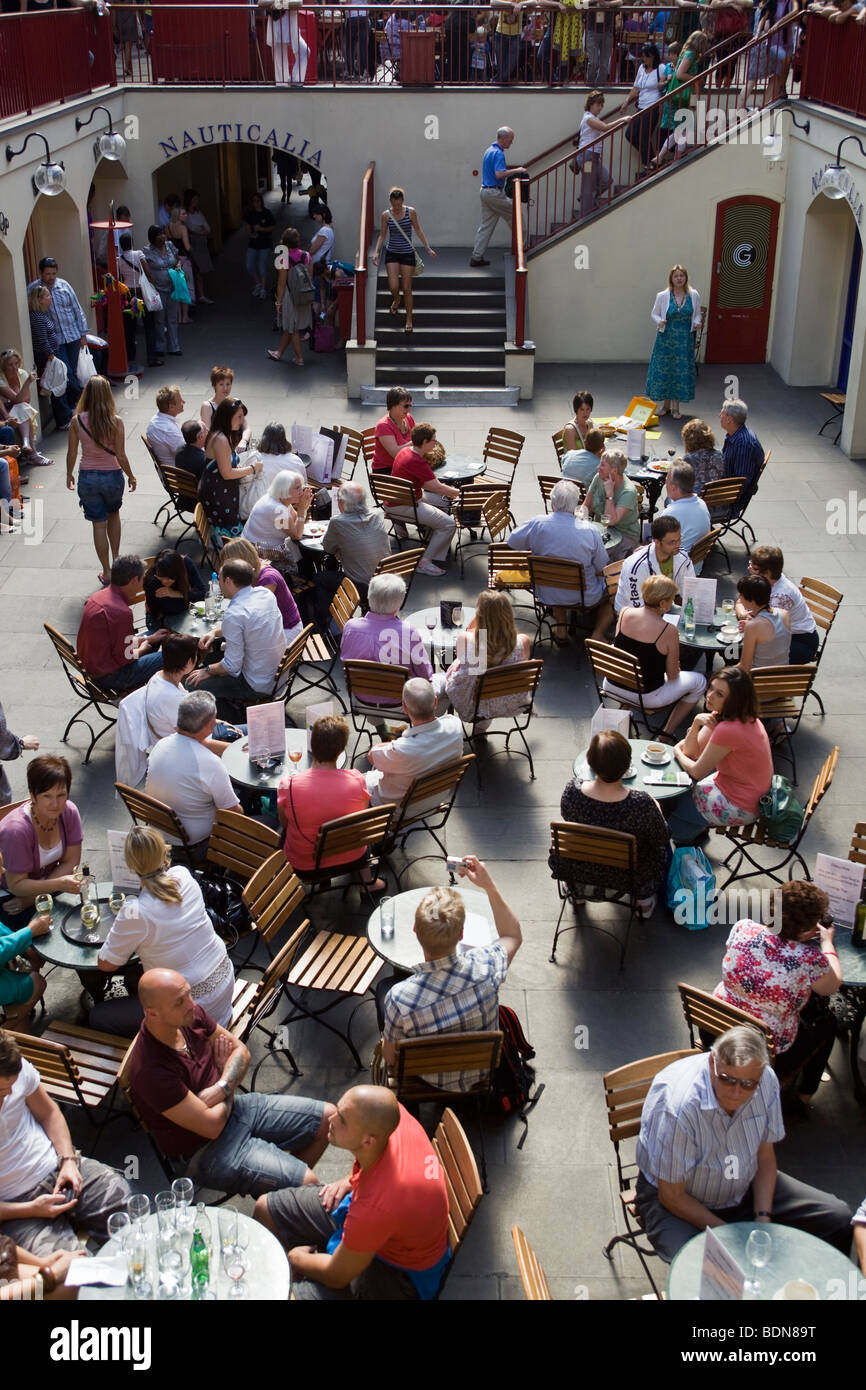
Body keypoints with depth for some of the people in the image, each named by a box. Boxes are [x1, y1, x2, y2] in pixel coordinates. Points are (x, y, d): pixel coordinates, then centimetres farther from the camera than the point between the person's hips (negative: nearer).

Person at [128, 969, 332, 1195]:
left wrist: (220, 1089, -18)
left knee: (328, 1117, 6)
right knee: (307, 1185, -18)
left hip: (234, 1107, 8)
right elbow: (211, 1125, -26)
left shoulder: (192, 1015, -10)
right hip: (207, 1150, -8)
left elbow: (241, 1051, 3)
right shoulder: (151, 1072, -32)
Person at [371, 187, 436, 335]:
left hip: (407, 254, -1)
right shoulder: (386, 215, -3)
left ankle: (409, 320, 15)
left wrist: (428, 248, 2)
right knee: (393, 287, -10)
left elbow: (418, 231, 4)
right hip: (392, 254, 1)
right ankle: (396, 301, 28)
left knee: (407, 289, 0)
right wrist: (376, 252, -7)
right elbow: (382, 235, 4)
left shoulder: (410, 212, -5)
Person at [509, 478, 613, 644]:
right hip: (585, 598, -2)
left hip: (548, 597, 3)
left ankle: (561, 628, 30)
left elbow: (512, 542, 1)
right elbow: (601, 571, -9)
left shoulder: (537, 524, -18)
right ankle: (597, 634, 11)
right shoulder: (590, 531, -20)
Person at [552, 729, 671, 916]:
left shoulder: (572, 789, -28)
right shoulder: (642, 804, -36)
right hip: (626, 878, -2)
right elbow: (661, 838, -15)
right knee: (662, 848, 29)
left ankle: (578, 892, 53)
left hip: (579, 871, 2)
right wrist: (655, 807, 4)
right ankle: (645, 902, 42)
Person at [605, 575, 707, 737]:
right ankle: (667, 733, 16)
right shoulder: (669, 631, -22)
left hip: (611, 687, 6)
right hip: (646, 697, -6)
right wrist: (676, 668, 12)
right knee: (699, 682, 16)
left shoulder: (625, 612, -9)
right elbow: (672, 675, -11)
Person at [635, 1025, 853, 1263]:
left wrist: (763, 1219, -11)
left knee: (838, 1218, -2)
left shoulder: (766, 1081, -16)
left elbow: (765, 1157, 1)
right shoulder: (678, 1103, -34)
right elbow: (672, 1196, -22)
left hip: (745, 1189, 6)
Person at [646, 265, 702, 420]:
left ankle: (675, 407, 13)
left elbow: (697, 314, 11)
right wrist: (659, 322, -17)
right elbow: (654, 314, 4)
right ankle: (666, 404, 20)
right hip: (666, 339, -1)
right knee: (663, 370, 3)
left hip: (685, 340, 1)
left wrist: (697, 323, -10)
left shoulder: (694, 296, 0)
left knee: (681, 371, 2)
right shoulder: (662, 296, -4)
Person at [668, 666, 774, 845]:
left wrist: (677, 752, 0)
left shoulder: (728, 730, -33)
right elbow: (691, 752, -1)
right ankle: (698, 829, 38)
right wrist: (696, 723, -19)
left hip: (739, 808, -9)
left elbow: (697, 772, -19)